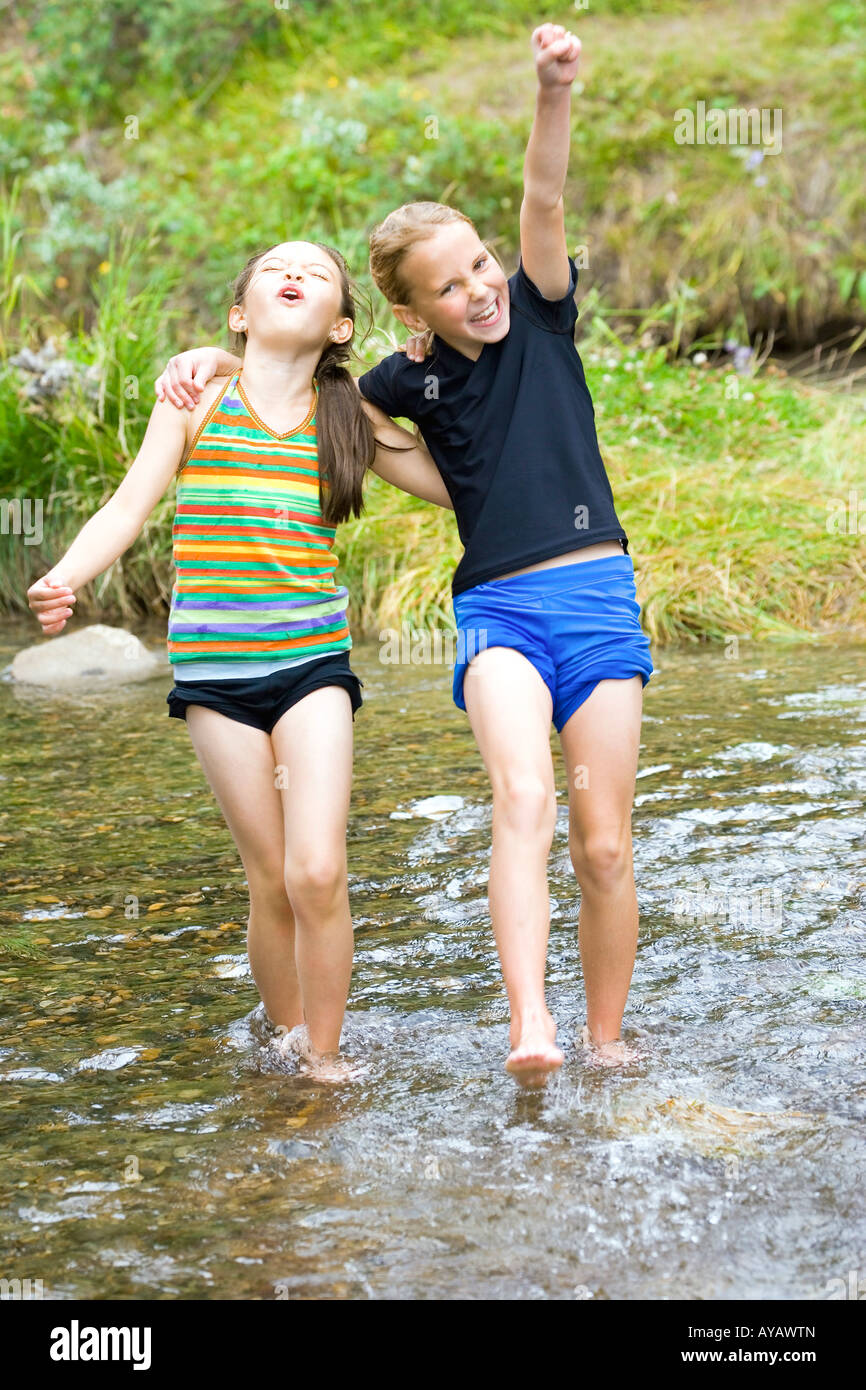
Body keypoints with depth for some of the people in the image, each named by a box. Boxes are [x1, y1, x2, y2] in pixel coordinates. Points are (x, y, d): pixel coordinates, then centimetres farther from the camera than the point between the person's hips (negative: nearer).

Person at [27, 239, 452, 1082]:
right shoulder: (198, 398, 3)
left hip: (313, 660, 0)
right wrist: (64, 577, -19)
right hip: (216, 667, 0)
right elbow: (127, 509, -1)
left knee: (318, 871, -14)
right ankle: (285, 1037, 25)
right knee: (271, 882, 2)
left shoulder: (350, 419, 6)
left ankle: (324, 1054, 4)